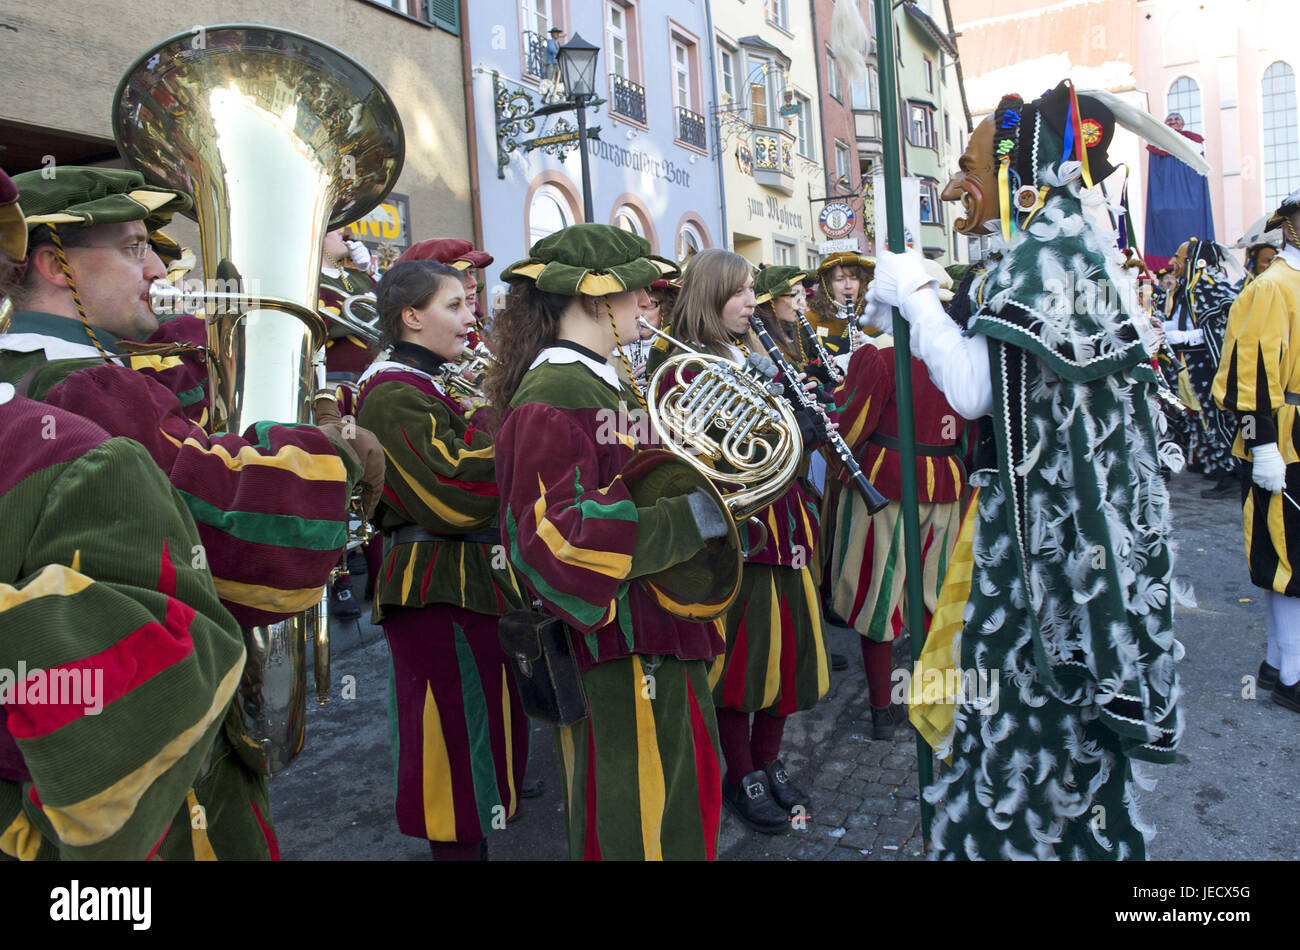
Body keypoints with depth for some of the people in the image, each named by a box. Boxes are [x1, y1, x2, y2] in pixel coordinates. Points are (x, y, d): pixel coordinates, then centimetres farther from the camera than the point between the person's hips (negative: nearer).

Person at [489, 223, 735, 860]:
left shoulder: (610, 384, 16)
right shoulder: (551, 400, -17)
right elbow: (552, 536, -26)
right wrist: (686, 521, -23)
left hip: (663, 635, 10)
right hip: (615, 649, -10)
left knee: (687, 806, 21)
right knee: (632, 828, 3)